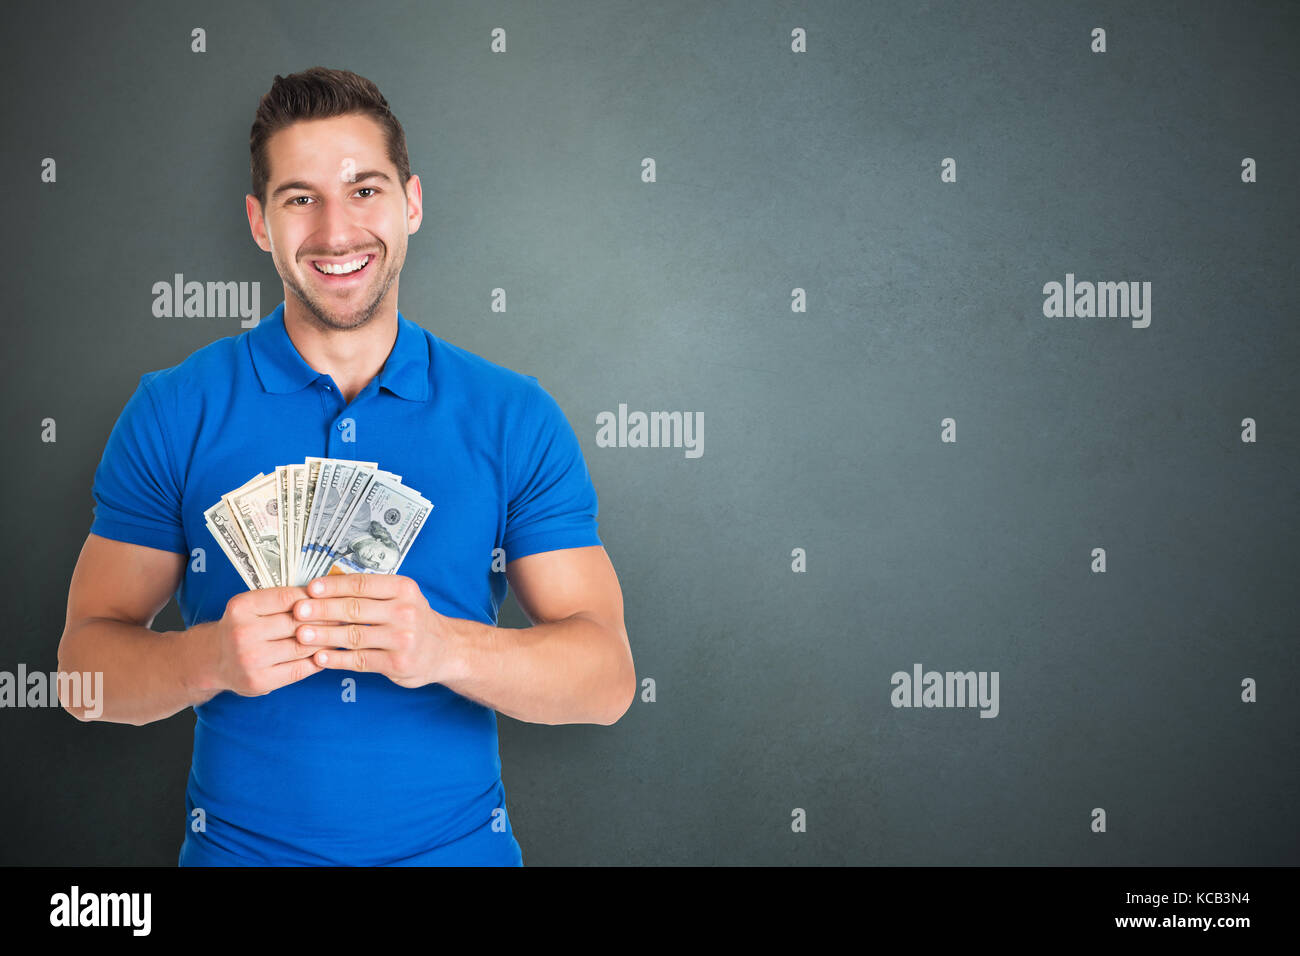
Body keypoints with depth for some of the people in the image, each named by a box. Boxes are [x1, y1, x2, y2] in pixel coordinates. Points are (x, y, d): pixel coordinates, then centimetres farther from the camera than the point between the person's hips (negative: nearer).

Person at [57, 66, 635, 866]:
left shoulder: (516, 418, -4)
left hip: (461, 846, 1)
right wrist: (213, 658, -24)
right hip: (239, 846, 0)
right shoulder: (173, 412, -3)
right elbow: (86, 664, -4)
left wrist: (445, 648, -25)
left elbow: (607, 678, -8)